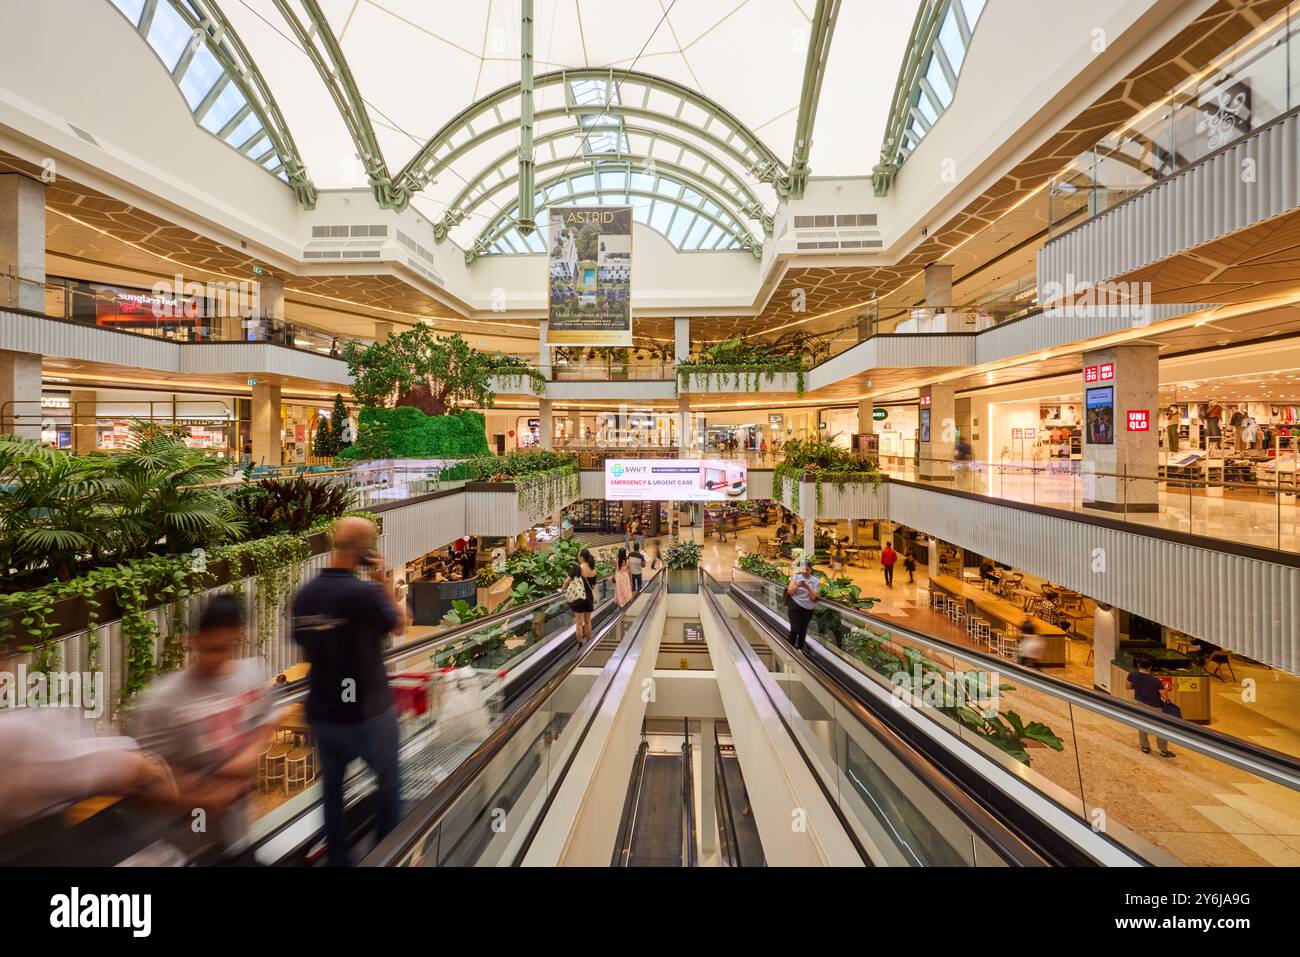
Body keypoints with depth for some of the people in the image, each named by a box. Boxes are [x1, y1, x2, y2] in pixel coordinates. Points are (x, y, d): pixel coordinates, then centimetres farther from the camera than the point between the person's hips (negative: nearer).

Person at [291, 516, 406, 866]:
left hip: (321, 713, 5)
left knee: (332, 788, 24)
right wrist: (382, 581, -7)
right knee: (388, 783, 18)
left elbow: (306, 651, 6)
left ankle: (337, 858, 38)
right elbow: (399, 625, -6)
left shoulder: (304, 595, -6)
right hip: (367, 712, -5)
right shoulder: (366, 592, -25)